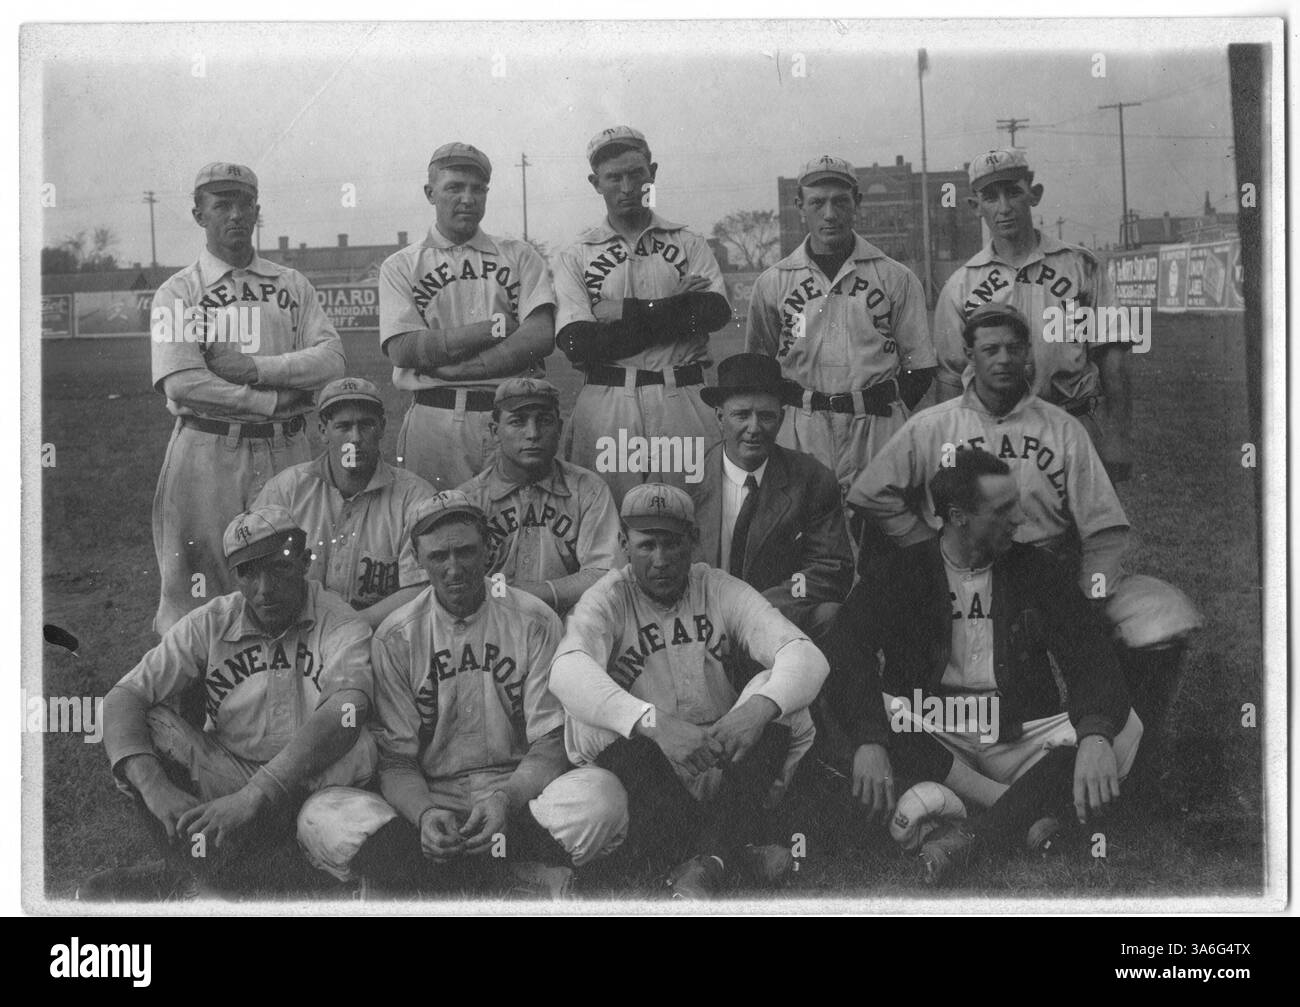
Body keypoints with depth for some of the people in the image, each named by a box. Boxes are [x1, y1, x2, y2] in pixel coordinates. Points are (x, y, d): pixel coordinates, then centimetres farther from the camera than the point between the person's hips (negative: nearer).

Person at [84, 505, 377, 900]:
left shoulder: (340, 624, -10)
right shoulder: (209, 625, -1)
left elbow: (345, 714, -29)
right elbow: (124, 697, -11)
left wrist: (254, 798, -40)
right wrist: (155, 788, -30)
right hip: (223, 776, 2)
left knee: (359, 748, -32)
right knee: (148, 726, -18)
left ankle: (192, 871, -25)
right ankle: (240, 876, -26)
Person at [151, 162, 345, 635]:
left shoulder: (292, 284, 14)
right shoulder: (177, 293, 3)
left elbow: (331, 359, 1)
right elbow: (182, 383, -11)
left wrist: (255, 368, -12)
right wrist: (277, 399, -10)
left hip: (287, 452, 3)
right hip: (208, 450, -3)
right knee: (197, 598, -2)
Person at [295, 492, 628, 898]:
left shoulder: (534, 621, 2)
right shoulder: (395, 637, 5)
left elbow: (550, 747, -3)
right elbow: (396, 761, 0)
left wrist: (506, 800, -24)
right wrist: (425, 815, -23)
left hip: (520, 794, -1)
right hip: (429, 802, 1)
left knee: (600, 795, -33)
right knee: (322, 817, -27)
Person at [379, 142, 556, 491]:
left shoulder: (519, 256, 12)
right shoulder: (401, 266, 10)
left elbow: (542, 336, -3)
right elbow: (402, 350, -5)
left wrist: (453, 367, -10)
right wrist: (494, 328, -8)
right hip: (434, 420, -1)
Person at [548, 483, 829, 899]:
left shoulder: (720, 590, 2)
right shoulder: (608, 599, -4)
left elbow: (807, 656, -12)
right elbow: (566, 672, -27)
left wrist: (759, 707, -34)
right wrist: (654, 723, -42)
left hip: (727, 763, 1)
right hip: (645, 773, -1)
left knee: (773, 697, -20)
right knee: (591, 709, -27)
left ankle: (711, 858, -31)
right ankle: (738, 846, -25)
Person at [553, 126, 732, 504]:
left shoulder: (688, 244, 12)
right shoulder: (575, 256, 8)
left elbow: (716, 311, -7)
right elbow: (577, 345, -6)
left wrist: (625, 312, -8)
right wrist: (676, 312, -7)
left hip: (682, 402, 1)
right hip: (606, 405, -1)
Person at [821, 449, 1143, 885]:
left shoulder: (1038, 569, 5)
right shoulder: (898, 571, 0)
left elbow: (1090, 657, -6)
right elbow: (847, 652, -14)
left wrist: (1095, 735, -28)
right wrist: (870, 741, -32)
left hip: (1019, 740, 1)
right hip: (928, 736, -1)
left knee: (1124, 727, -24)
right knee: (838, 707, -30)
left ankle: (971, 832, -35)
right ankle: (1024, 809, -28)